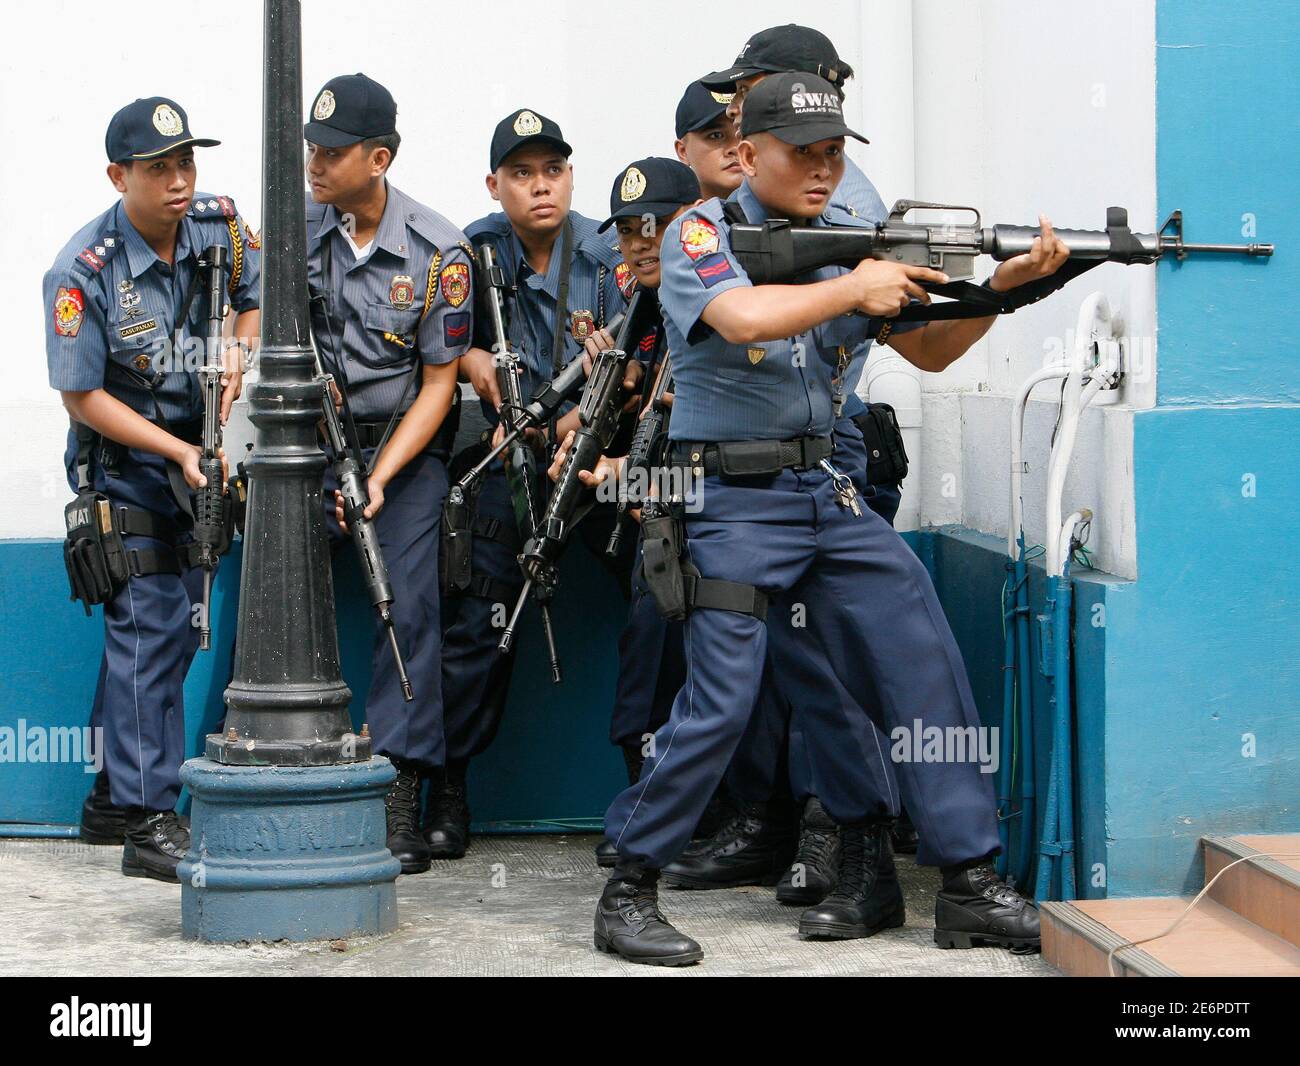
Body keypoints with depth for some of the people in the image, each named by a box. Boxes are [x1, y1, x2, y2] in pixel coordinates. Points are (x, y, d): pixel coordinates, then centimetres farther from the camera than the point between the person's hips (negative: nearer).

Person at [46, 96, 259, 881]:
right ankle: (148, 819, -9)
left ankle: (119, 794, 25)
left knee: (177, 628, 12)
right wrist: (179, 452, -21)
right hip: (122, 463, -6)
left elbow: (258, 296, 13)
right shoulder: (83, 273, -21)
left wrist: (238, 351, -9)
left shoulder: (221, 227, -6)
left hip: (199, 452, 6)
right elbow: (83, 396, -17)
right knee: (148, 628, -11)